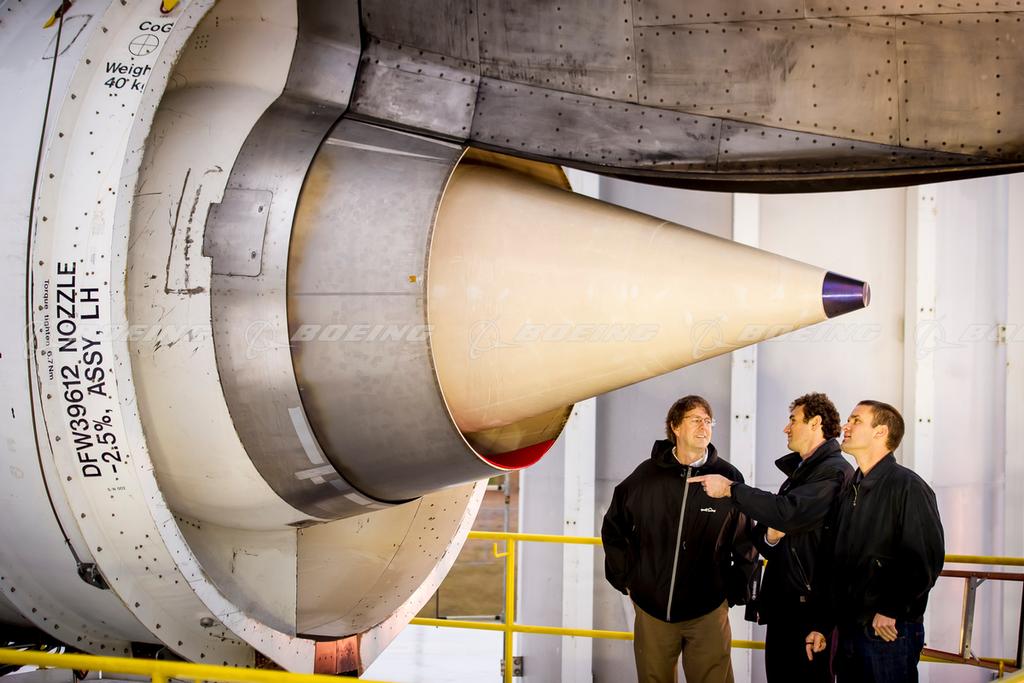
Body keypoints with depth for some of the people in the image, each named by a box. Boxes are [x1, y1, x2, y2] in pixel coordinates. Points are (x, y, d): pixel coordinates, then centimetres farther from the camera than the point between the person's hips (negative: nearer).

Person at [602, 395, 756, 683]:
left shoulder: (729, 477, -3)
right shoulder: (647, 475, 0)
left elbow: (745, 543, 4)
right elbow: (614, 528, 13)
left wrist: (733, 591, 3)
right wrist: (625, 579, 10)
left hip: (708, 614, -1)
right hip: (651, 610, 2)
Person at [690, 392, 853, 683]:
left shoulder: (835, 471, -12)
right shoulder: (799, 471, 19)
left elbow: (790, 512, -27)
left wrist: (730, 489, -18)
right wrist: (769, 536, -3)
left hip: (811, 607, -9)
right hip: (782, 604, 9)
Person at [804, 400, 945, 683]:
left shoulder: (907, 486, -8)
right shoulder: (849, 492, 15)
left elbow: (926, 559, -16)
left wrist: (890, 610, -15)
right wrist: (822, 625, 12)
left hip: (890, 633, -7)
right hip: (847, 632, 7)